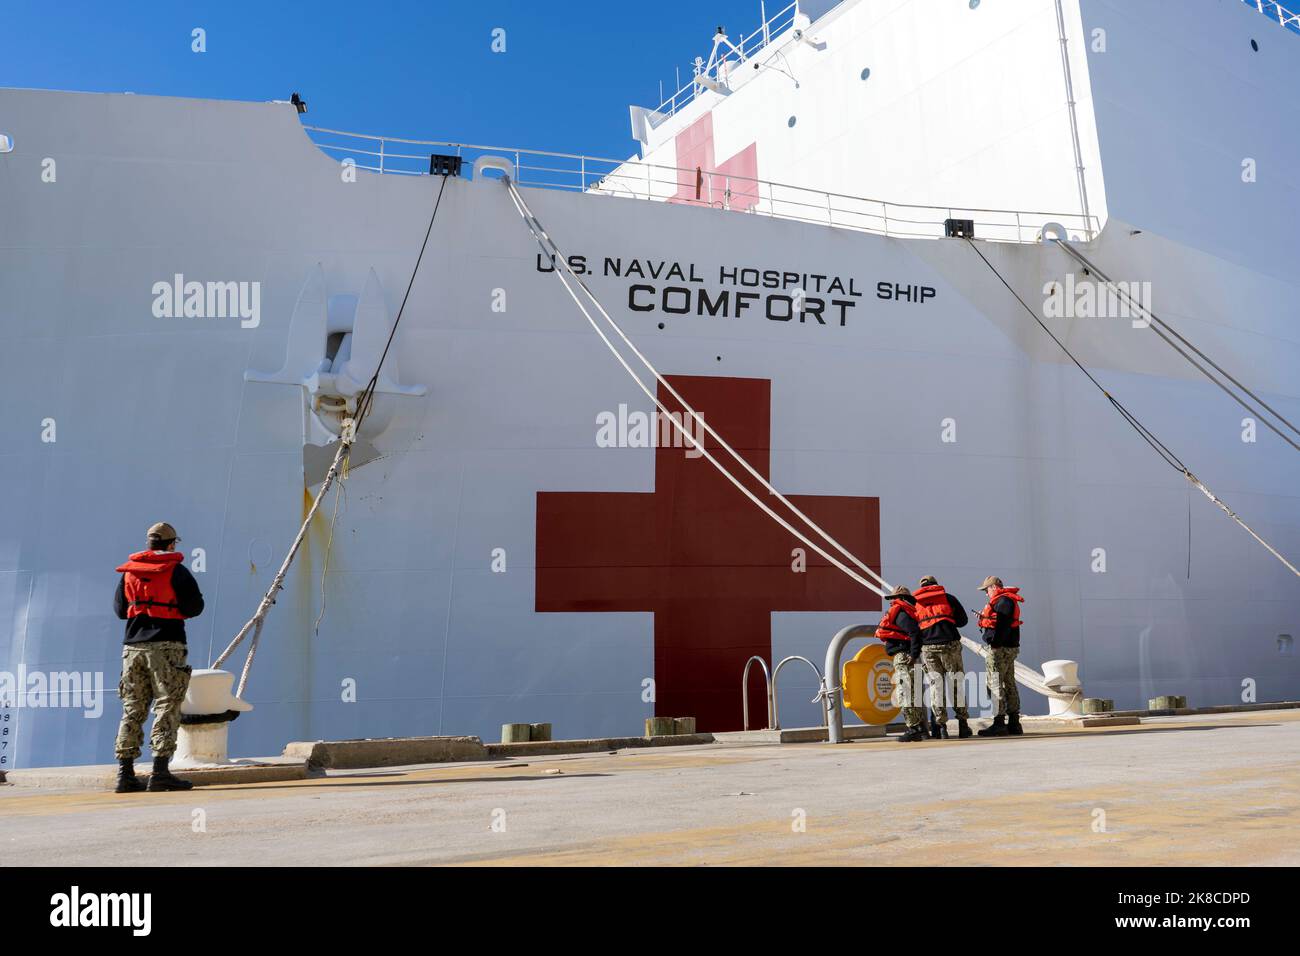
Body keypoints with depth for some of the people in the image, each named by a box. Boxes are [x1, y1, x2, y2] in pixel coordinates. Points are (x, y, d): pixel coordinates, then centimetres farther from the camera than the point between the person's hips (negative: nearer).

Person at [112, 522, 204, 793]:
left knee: (132, 709, 9)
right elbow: (195, 607, -6)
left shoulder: (128, 572, 12)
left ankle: (125, 773, 7)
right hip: (166, 644, -5)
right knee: (167, 707, -4)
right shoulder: (176, 571, -3)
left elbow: (119, 609, 17)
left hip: (133, 646, 5)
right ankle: (160, 772, -10)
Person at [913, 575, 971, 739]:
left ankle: (940, 725, 1)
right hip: (950, 644, -1)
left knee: (935, 684, 6)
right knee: (956, 682, 7)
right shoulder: (947, 598, 9)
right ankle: (963, 723, 8)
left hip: (928, 648, 1)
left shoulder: (914, 603, 12)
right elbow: (963, 620, 11)